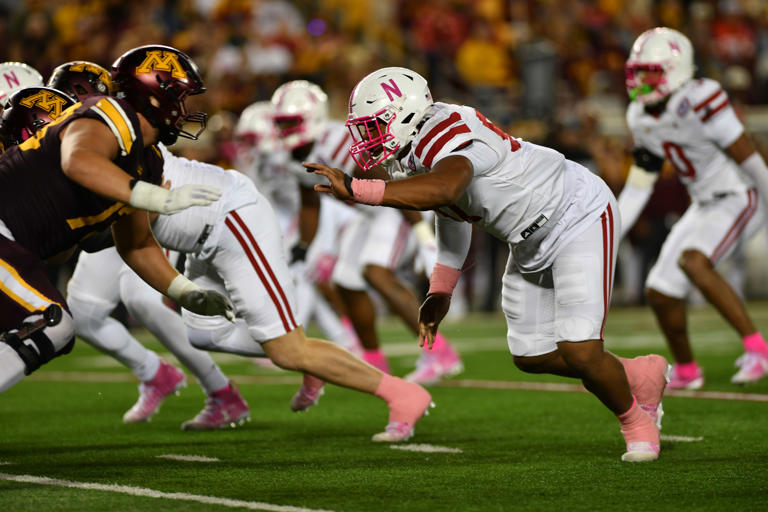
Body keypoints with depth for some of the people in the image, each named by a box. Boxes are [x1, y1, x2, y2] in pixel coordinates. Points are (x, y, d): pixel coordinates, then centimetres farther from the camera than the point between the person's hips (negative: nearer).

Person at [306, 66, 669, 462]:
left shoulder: (448, 136, -32)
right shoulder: (408, 153, -2)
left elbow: (442, 190, -56)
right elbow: (452, 213, 15)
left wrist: (356, 190, -58)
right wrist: (440, 292, 12)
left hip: (578, 219, -10)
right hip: (532, 241, 10)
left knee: (580, 353, -16)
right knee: (531, 356, 11)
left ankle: (635, 420, 15)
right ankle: (640, 375, 32)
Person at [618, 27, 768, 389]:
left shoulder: (699, 101, -23)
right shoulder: (642, 119, 3)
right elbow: (638, 186, 11)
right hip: (704, 205, 8)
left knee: (693, 261, -31)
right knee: (660, 292, 4)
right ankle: (685, 372, 27)